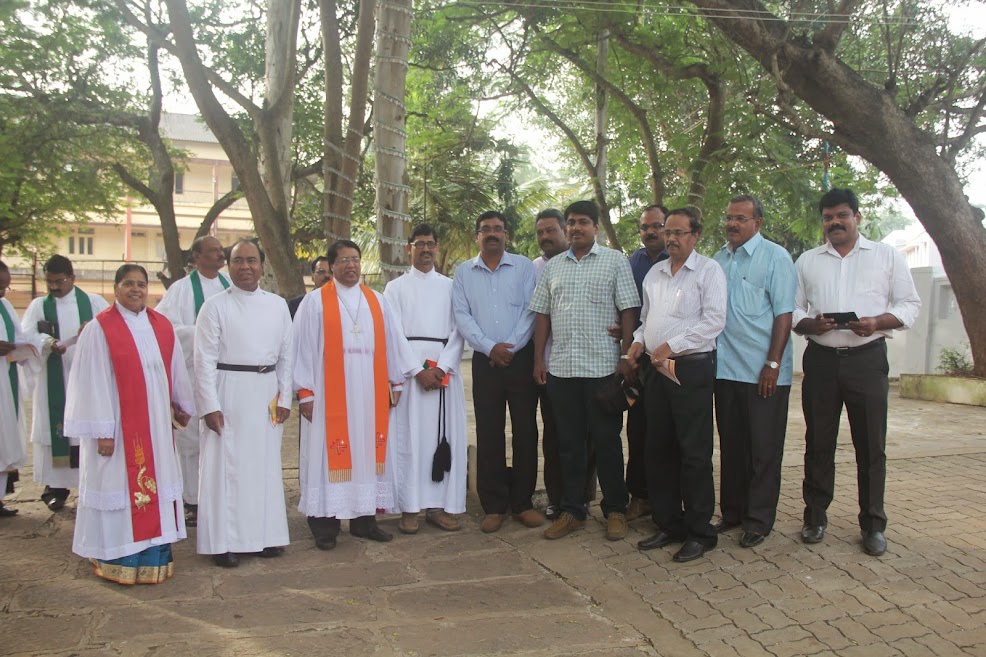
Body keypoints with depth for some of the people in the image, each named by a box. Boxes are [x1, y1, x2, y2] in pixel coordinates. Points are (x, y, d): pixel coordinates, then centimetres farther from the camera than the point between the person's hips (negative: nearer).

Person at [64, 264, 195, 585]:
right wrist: (102, 431, -15)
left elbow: (176, 370, 14)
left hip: (156, 424, 5)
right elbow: (93, 383, -12)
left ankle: (155, 553, 23)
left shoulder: (162, 326, 6)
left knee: (157, 484, 10)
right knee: (120, 486, 3)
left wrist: (182, 405, 20)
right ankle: (118, 560, 17)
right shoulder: (99, 329, -9)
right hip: (118, 426, -5)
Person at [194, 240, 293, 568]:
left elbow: (285, 355, 9)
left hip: (266, 394, 4)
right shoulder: (215, 306, -3)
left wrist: (284, 398, 3)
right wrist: (210, 406, -11)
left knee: (266, 464, 10)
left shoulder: (278, 305, 7)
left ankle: (266, 534, 22)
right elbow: (204, 360, -5)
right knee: (225, 466, 3)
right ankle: (222, 541, 13)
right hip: (227, 393, -3)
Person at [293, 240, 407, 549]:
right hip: (330, 392, -3)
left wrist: (396, 383, 8)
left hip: (370, 390, 4)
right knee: (330, 452, 1)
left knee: (368, 450, 7)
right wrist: (305, 392, -7)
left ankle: (364, 518, 17)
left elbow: (391, 343, 11)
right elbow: (303, 348, -3)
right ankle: (326, 523, 9)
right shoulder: (315, 301, 0)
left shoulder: (377, 300, 10)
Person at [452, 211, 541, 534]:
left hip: (521, 358, -1)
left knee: (525, 431, 3)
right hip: (485, 361, 1)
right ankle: (494, 506, 12)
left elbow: (531, 311, -3)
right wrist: (491, 348, -11)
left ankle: (522, 502, 15)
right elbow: (462, 316, 1)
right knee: (489, 434, 3)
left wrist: (511, 347, -13)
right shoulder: (463, 272, 8)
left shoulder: (524, 267, 3)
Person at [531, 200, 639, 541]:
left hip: (603, 368, -3)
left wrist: (626, 357, -9)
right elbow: (542, 315, 13)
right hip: (560, 368, 4)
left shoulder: (615, 261, 3)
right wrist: (538, 359, 6)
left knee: (607, 441, 4)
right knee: (569, 442, 10)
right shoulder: (552, 267, 14)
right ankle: (572, 510, 20)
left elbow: (628, 312, -2)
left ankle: (615, 510, 17)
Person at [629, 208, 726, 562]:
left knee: (694, 453, -1)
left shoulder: (709, 270, -3)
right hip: (655, 369, 7)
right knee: (659, 449, 11)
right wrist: (639, 341, 4)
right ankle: (668, 524, 24)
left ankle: (700, 532, 11)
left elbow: (714, 321, -13)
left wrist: (671, 345, -16)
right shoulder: (654, 272, 16)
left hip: (691, 369, -6)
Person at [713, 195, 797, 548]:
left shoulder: (775, 257, -4)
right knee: (730, 446, 13)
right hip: (725, 369, 6)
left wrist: (773, 363, -15)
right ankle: (732, 512, 25)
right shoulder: (719, 259, 12)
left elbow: (784, 313, -9)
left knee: (764, 449, 3)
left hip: (763, 372, -5)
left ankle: (759, 521, 14)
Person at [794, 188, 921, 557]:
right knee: (818, 443, 8)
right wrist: (811, 324, -10)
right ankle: (815, 516, 20)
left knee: (871, 445, 3)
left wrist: (876, 323, -14)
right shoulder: (807, 261, 12)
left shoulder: (886, 256, 7)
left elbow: (909, 305, 4)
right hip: (821, 359, 2)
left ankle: (873, 524, 16)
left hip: (867, 358, -1)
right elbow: (791, 309, 11)